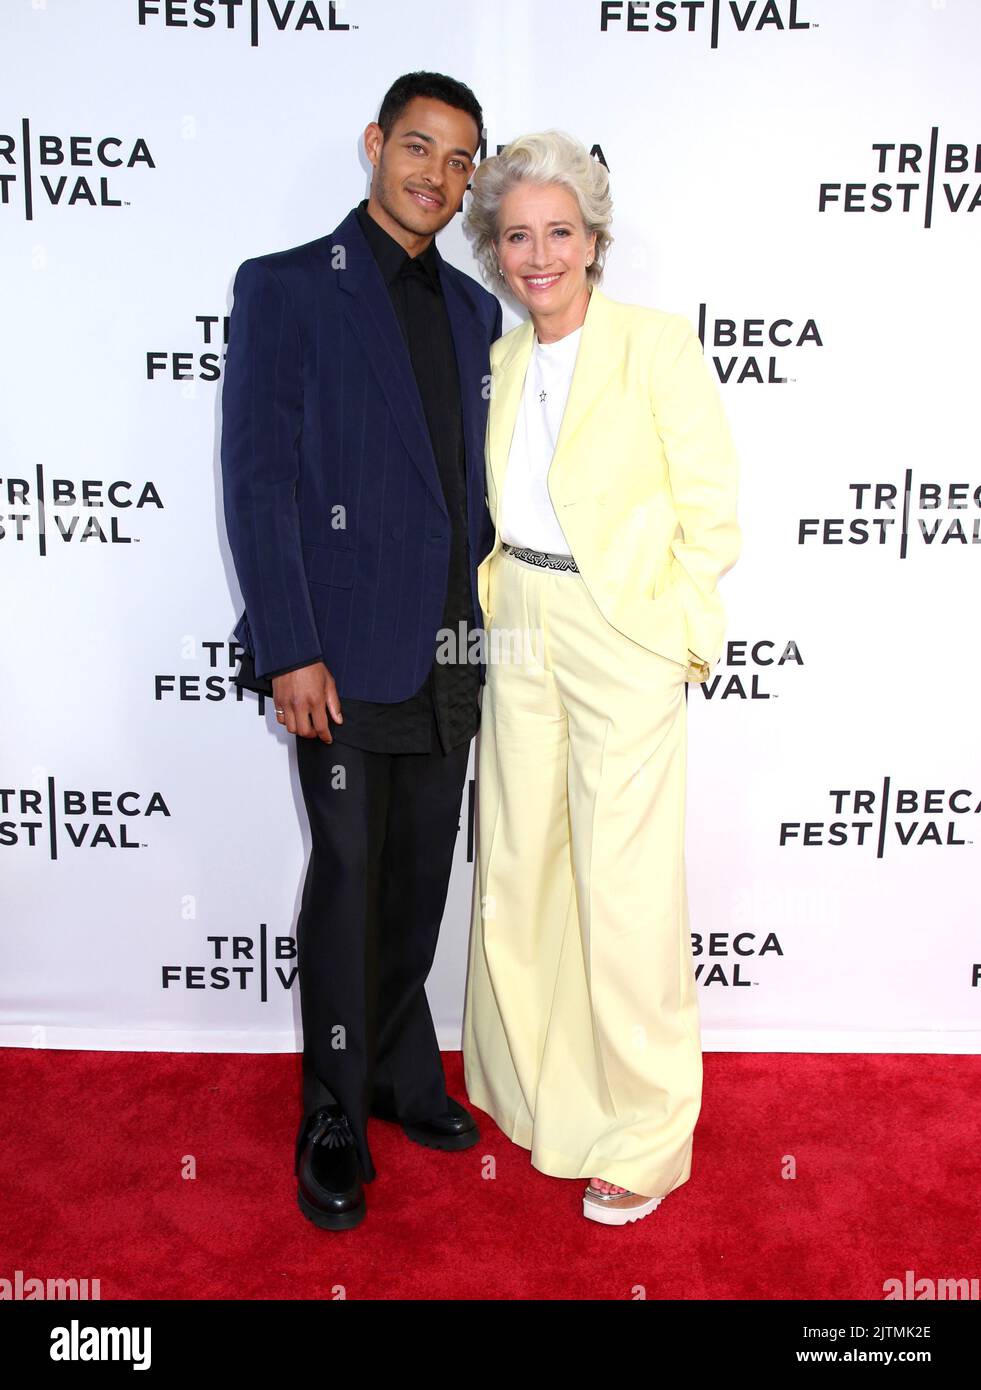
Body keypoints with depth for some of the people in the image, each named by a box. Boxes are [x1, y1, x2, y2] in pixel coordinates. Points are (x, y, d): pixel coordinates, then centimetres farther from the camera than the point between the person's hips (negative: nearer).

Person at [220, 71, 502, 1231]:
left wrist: (489, 619, 10)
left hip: (449, 657, 5)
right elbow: (256, 482, -10)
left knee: (419, 883, 14)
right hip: (346, 656, -5)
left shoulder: (473, 310, 14)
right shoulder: (285, 288, -3)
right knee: (348, 884, 3)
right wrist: (289, 651, -16)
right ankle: (333, 1123, 22)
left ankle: (402, 1075, 34)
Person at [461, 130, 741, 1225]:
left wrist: (686, 635, -8)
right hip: (518, 631, 6)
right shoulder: (502, 359, 10)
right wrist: (501, 599, 10)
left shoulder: (658, 344, -7)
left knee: (624, 886, -1)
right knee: (518, 867, 13)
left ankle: (645, 1138, 20)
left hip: (624, 636, -6)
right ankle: (533, 1086, 37)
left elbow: (707, 505, -7)